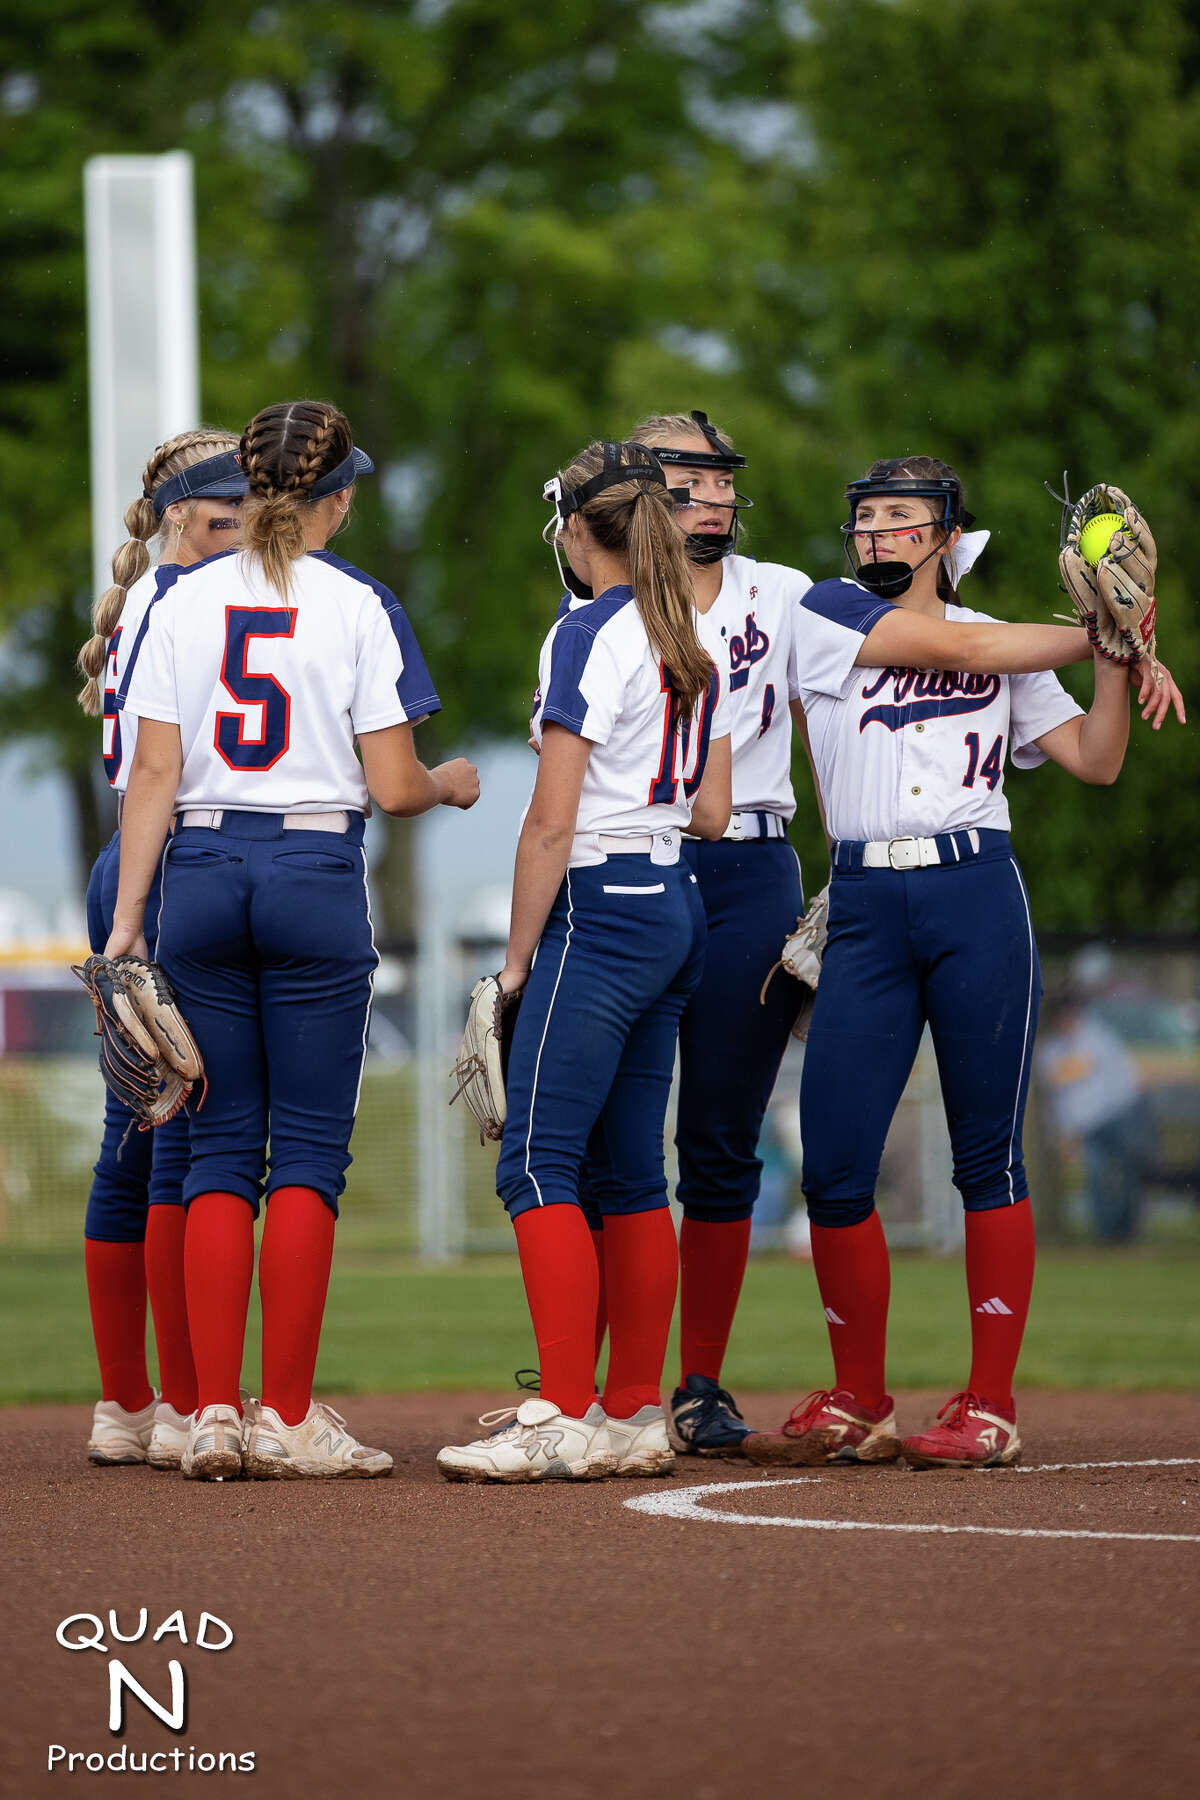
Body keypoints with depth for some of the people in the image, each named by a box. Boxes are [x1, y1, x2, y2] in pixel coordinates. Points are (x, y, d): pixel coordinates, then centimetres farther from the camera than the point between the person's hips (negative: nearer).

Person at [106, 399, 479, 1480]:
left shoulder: (184, 605, 5)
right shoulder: (360, 608, -4)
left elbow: (153, 776, 1)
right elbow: (394, 787, -7)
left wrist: (128, 917, 3)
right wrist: (453, 784, 15)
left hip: (199, 876, 3)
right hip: (317, 877, -3)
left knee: (222, 1147, 8)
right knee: (309, 1149, 1)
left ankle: (213, 1413, 2)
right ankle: (288, 1419, -2)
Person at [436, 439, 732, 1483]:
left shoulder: (587, 635, -11)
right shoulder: (697, 644, 12)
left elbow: (552, 821, -14)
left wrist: (517, 958, -9)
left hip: (601, 912, -9)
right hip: (678, 908, 9)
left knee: (538, 1164, -10)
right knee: (631, 1172, 11)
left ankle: (567, 1421, -17)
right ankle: (637, 1417, 11)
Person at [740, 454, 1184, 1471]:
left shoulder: (1005, 647, 17)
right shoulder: (829, 615, 9)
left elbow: (1094, 759, 12)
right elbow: (967, 650, -1)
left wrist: (1119, 657, -1)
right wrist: (1098, 631, 7)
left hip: (977, 899, 1)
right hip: (864, 906, 0)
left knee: (988, 1158, -2)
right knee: (834, 1169, -4)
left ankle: (992, 1406, 3)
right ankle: (858, 1404, 10)